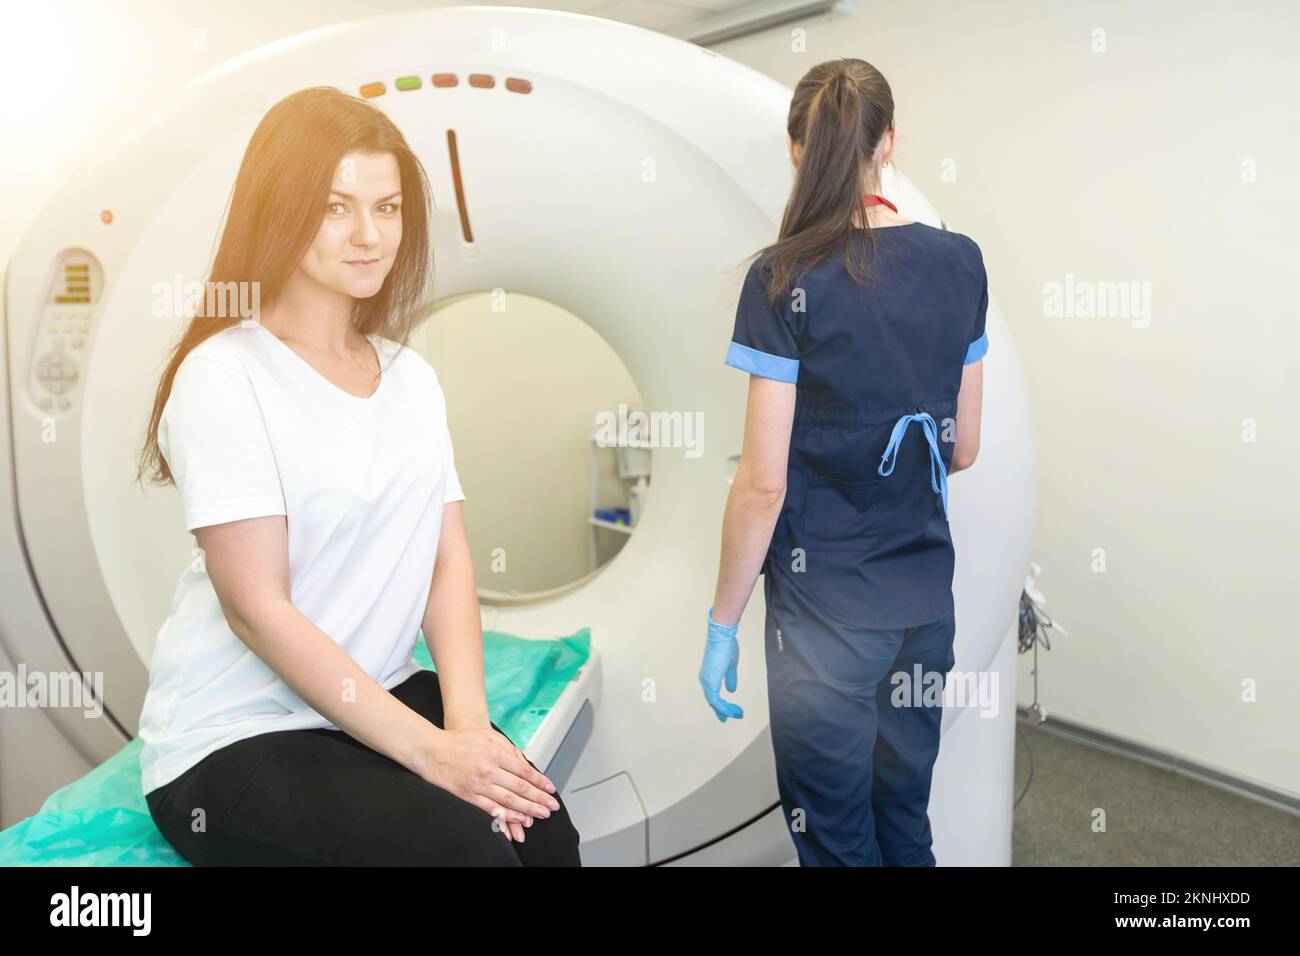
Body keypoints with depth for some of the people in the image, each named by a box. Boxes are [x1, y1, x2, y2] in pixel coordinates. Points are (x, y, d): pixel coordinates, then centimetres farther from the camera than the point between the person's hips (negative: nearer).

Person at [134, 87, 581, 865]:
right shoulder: (224, 376, -12)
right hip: (233, 740, -4)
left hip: (380, 700, 5)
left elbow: (449, 562, 1)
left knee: (539, 826, -19)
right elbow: (257, 608, -17)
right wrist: (429, 748, -19)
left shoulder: (413, 377, 7)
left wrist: (467, 718, -14)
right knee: (464, 844, -24)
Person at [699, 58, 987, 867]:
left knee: (837, 837, 12)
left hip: (825, 609, -5)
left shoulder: (785, 279, -14)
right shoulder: (960, 263, 1)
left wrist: (722, 625, -5)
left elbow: (764, 483, -15)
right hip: (927, 598, 5)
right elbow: (964, 449, 7)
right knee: (907, 822, 22)